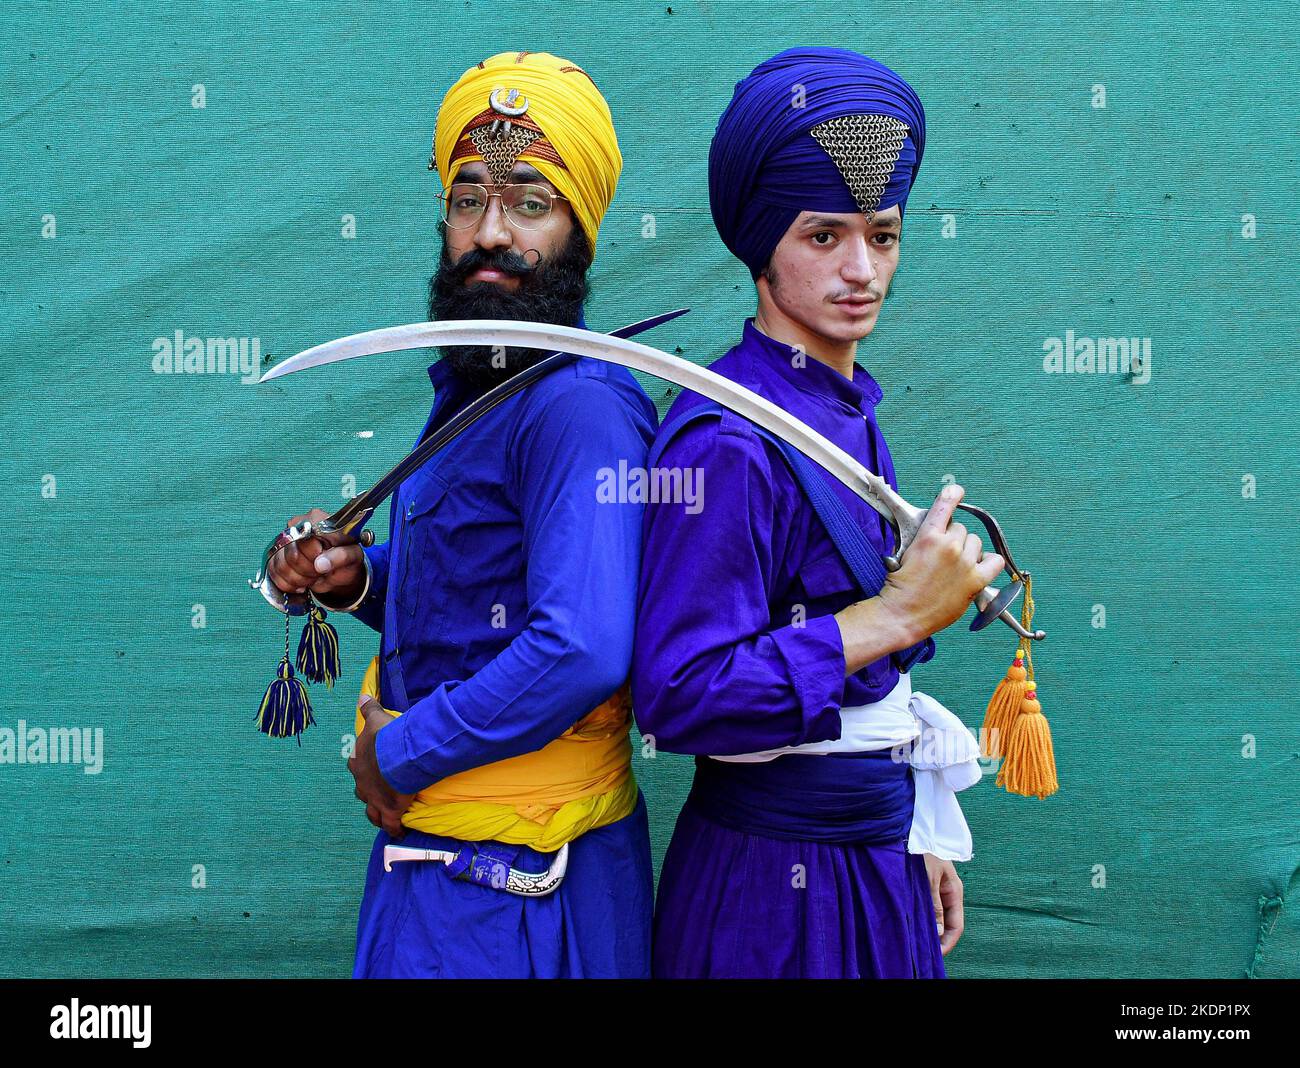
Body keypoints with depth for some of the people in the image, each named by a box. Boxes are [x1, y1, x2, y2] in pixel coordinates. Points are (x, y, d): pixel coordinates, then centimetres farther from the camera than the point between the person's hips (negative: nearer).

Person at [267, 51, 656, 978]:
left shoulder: (579, 407, -22)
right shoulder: (467, 393, 10)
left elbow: (580, 650, -34)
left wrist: (398, 755, -20)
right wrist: (358, 580, 1)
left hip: (517, 884, -9)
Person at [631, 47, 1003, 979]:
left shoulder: (847, 412, 6)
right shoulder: (727, 439, -20)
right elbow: (681, 699, -27)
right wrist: (900, 613, -24)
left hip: (876, 862, 8)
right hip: (778, 886, -8)